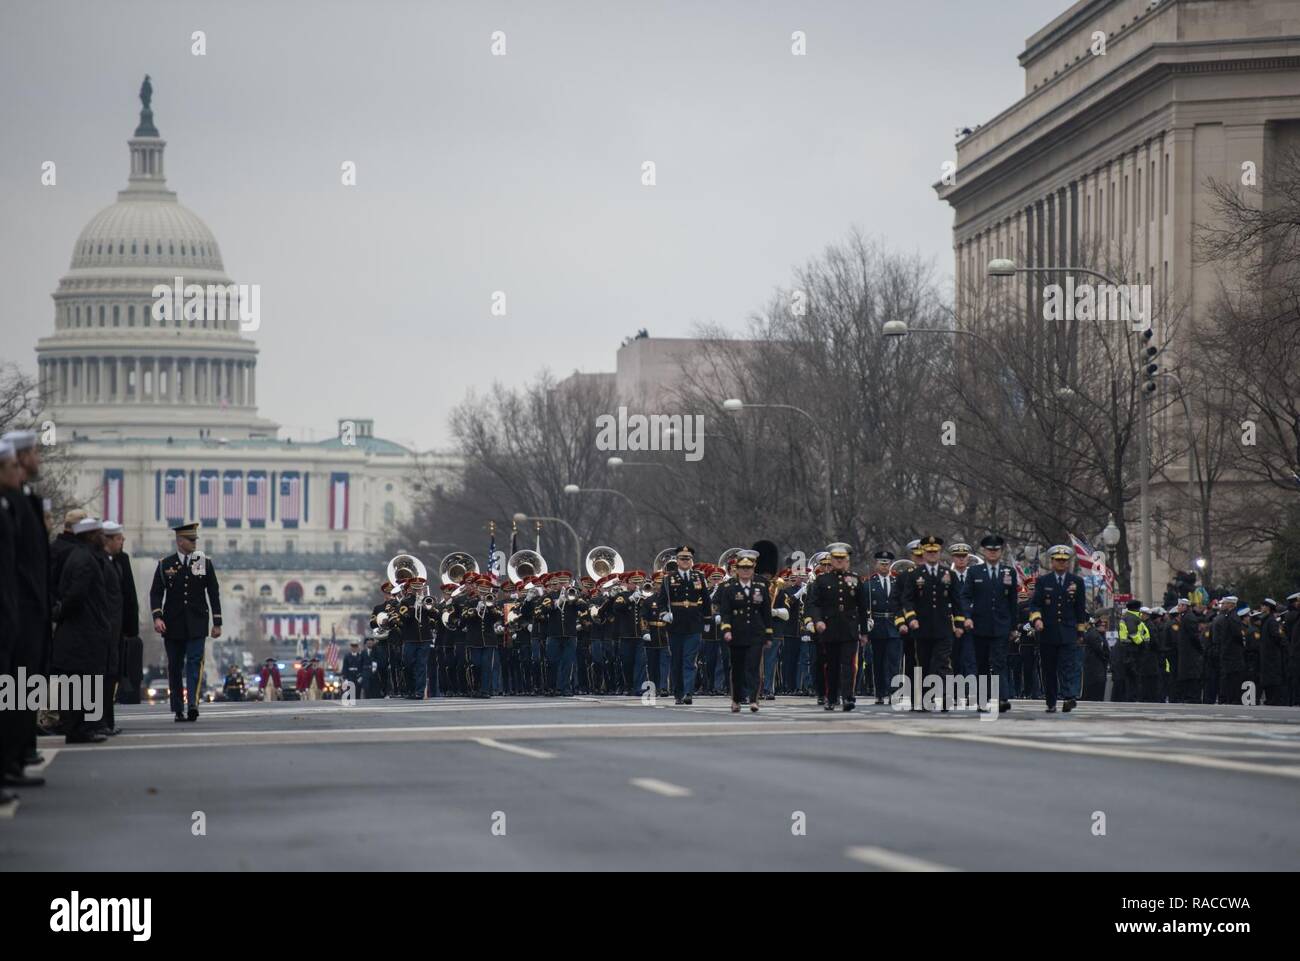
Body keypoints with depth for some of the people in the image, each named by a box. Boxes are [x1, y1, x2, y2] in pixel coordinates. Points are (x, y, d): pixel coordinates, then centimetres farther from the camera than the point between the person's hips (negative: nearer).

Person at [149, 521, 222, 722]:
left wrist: (217, 622, 4)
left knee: (195, 662, -15)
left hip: (196, 623, -1)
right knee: (175, 667, 5)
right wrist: (157, 617, -15)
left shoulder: (205, 563, 6)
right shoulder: (165, 565, 3)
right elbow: (156, 593, 0)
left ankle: (193, 704, -26)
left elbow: (214, 593, 8)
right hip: (173, 623, 1)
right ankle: (178, 710, 12)